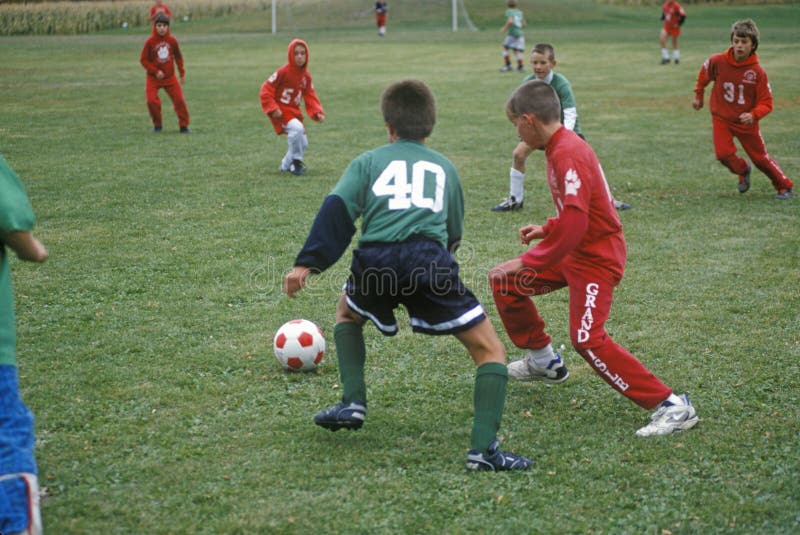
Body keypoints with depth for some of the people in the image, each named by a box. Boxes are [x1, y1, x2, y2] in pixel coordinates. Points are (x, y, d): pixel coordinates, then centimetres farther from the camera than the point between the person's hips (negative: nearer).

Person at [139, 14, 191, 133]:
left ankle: (184, 125, 9)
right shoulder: (150, 42, -11)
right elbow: (144, 60, -6)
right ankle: (157, 125, 8)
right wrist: (155, 71, -17)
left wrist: (182, 73, 11)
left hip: (170, 77, 2)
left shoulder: (172, 41, -3)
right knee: (152, 101, -15)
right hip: (153, 78, -2)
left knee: (179, 100, -5)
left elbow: (178, 56, 12)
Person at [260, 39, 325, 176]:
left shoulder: (306, 76, 2)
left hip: (295, 112, 8)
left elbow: (310, 97, 5)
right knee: (297, 128, -33)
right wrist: (273, 108, -25)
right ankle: (296, 161, -13)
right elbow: (266, 89, -16)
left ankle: (286, 165, 36)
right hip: (281, 112, -7)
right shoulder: (283, 72, -17)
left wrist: (317, 112, -12)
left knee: (303, 144, 12)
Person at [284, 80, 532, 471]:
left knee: (347, 313, 36)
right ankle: (483, 448, -7)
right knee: (490, 351, 9)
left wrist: (307, 263, -1)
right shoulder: (444, 167, 28)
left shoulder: (368, 161, 23)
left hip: (374, 261, 1)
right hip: (430, 259, -1)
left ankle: (353, 402, 20)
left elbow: (337, 209, 5)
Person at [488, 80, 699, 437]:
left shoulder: (568, 154, -24)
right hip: (573, 251, 10)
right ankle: (545, 363, 31)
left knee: (587, 339, -19)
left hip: (595, 257, -10)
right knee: (505, 282, 13)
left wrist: (527, 262, -27)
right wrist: (546, 229, 16)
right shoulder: (560, 146, 8)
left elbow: (574, 223, -31)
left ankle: (672, 406, -14)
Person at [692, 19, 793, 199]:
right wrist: (698, 95, 16)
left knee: (760, 157, 5)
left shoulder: (758, 72, -18)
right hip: (721, 118, 1)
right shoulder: (718, 61, -14)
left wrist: (753, 115, -33)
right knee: (724, 153, -17)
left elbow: (766, 103, -14)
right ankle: (743, 171, 16)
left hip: (746, 122, -1)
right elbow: (704, 72, 10)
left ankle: (784, 187, 25)